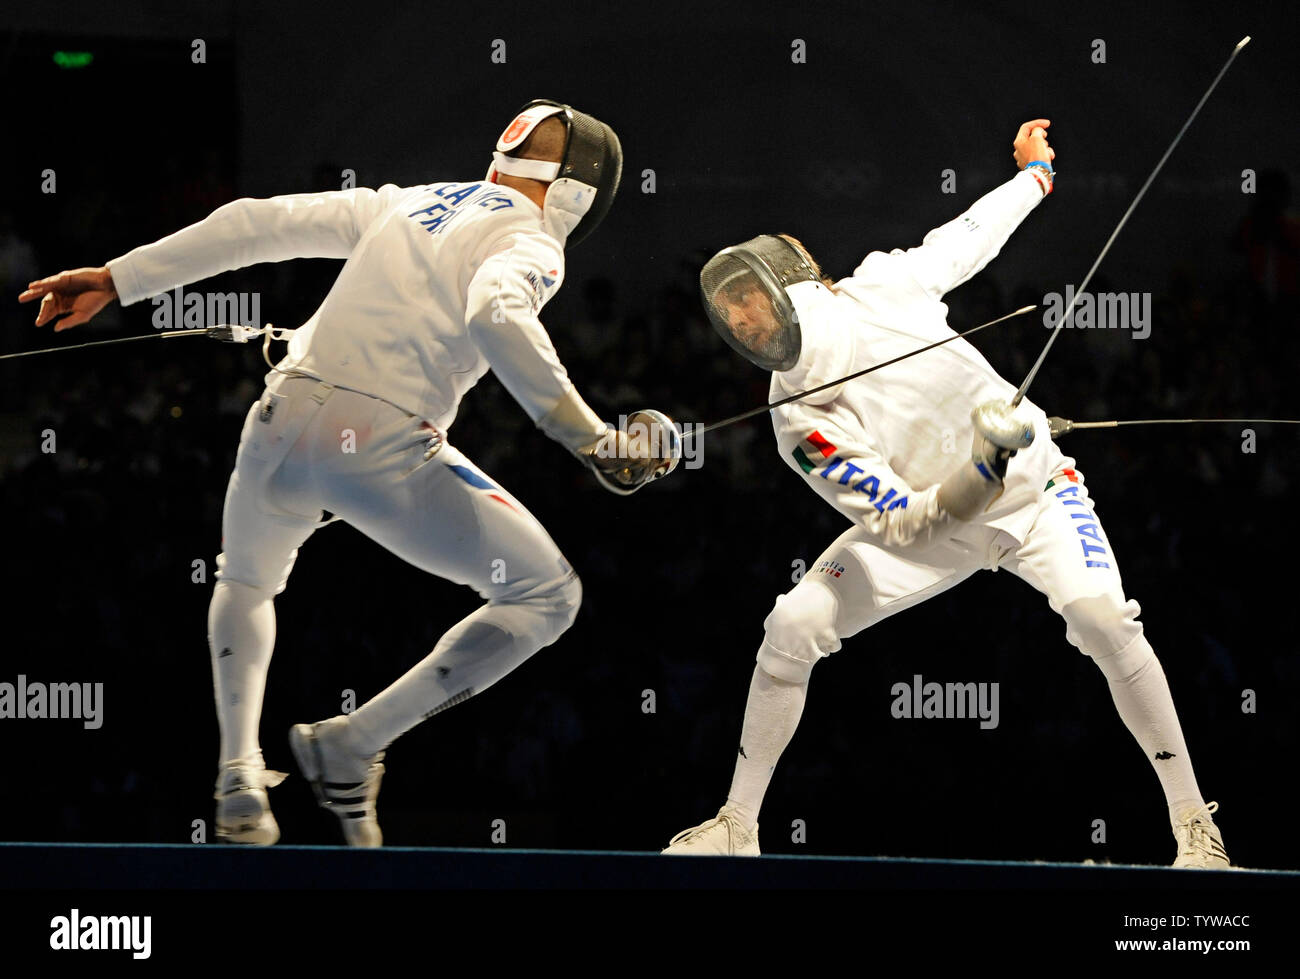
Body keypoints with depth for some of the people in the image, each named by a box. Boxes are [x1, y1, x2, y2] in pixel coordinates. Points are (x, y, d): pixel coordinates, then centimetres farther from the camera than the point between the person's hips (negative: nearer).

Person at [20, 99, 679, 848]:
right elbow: (495, 317, -20)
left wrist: (118, 280, 23)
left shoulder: (403, 204, 22)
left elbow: (255, 224, 19)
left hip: (287, 422, 6)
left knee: (248, 585, 36)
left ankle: (241, 777, 14)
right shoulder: (529, 243, 3)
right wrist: (591, 440, -22)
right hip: (386, 447, -6)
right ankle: (353, 746, 3)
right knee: (546, 597, 9)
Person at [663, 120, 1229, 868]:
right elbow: (906, 526, -24)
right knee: (793, 627, -17)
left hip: (1038, 494, -1)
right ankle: (737, 825, -1)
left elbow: (967, 237, 3)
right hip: (933, 521, 1)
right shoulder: (804, 426, -22)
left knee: (1102, 618, -28)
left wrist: (1036, 175, 17)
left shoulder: (881, 286, -20)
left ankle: (1194, 824, -19)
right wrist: (989, 461, -40)